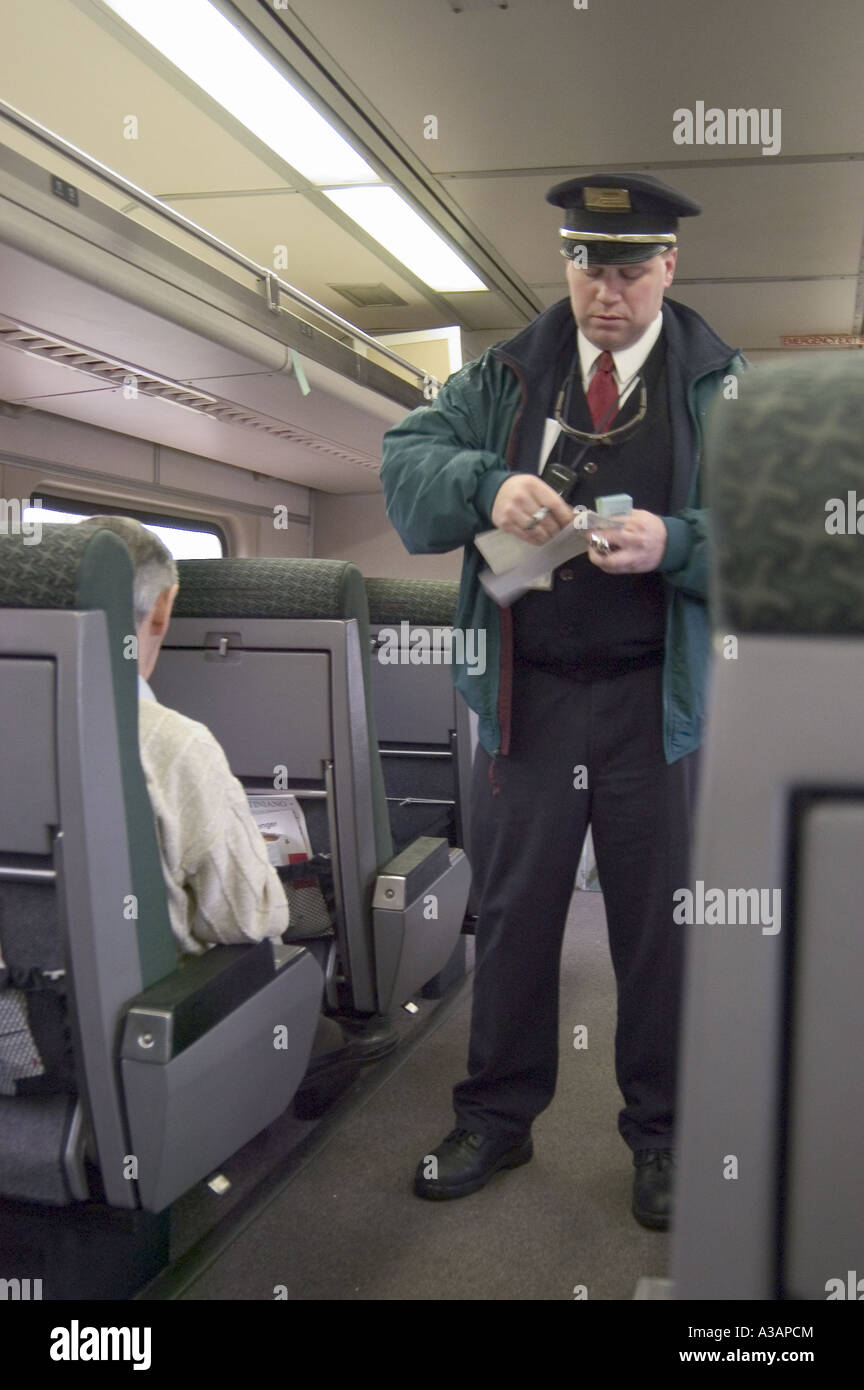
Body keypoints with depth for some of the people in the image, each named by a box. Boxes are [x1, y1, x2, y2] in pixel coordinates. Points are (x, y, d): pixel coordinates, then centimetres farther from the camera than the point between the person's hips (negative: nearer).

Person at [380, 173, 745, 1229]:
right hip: (524, 695, 2)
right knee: (511, 913, 11)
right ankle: (496, 1118, 29)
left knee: (658, 924, 9)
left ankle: (660, 1133, 28)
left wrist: (674, 543, -22)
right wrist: (486, 485, -22)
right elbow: (406, 457, -1)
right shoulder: (506, 374, 9)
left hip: (654, 703, -1)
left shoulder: (719, 386, 4)